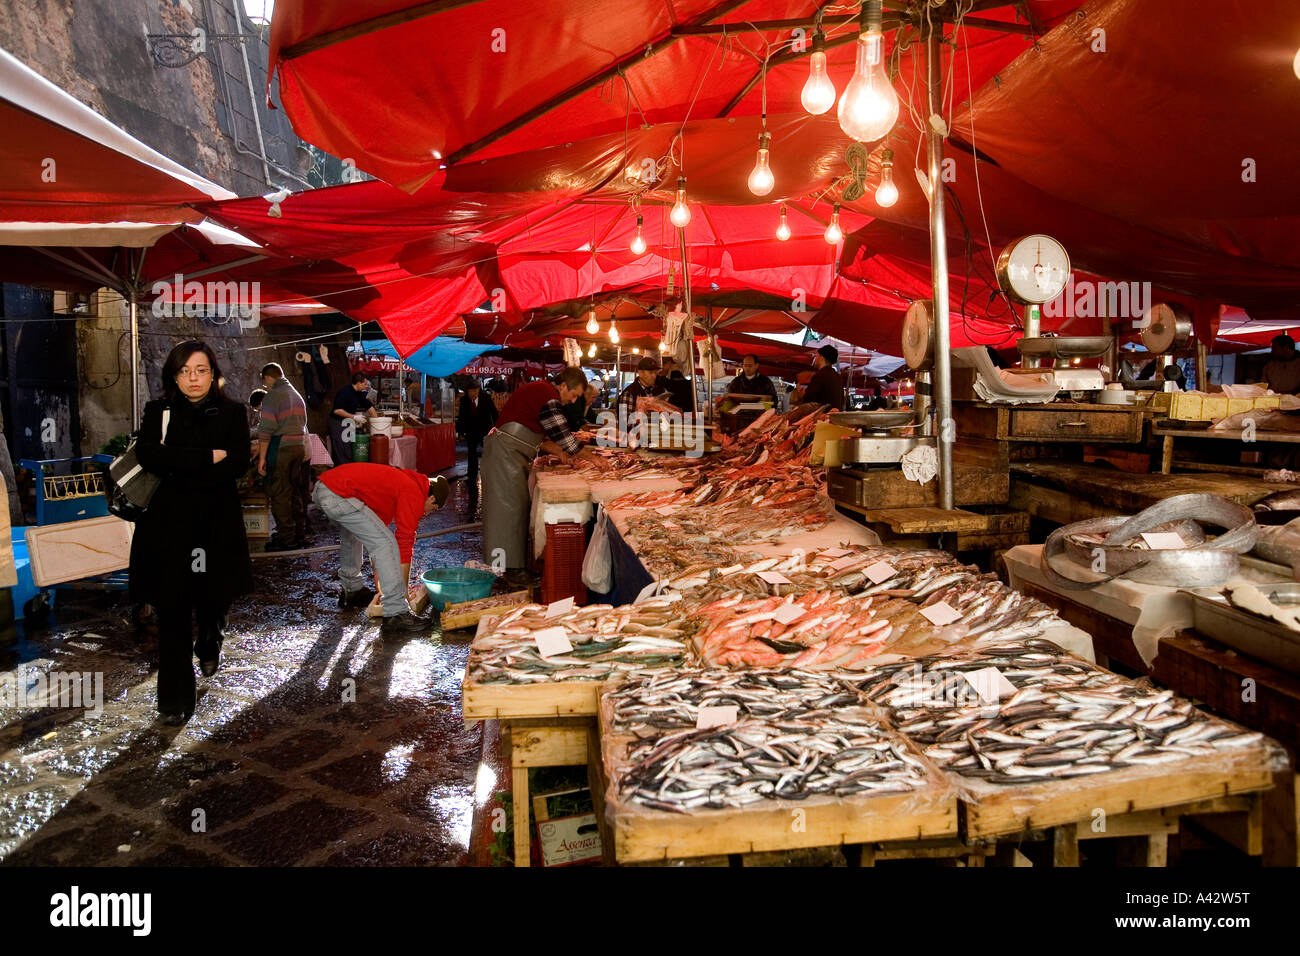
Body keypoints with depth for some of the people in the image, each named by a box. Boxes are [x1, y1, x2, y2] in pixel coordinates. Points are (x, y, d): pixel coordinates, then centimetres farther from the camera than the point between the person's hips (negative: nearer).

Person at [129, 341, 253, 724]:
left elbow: (238, 464, -11)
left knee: (214, 598, 10)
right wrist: (208, 457, -16)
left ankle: (209, 648, 45)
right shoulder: (159, 411, 5)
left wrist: (178, 468, -15)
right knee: (172, 610, -4)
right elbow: (148, 455, -12)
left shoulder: (232, 413, 3)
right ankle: (175, 699, 4)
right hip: (169, 523, 0)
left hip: (217, 522, 0)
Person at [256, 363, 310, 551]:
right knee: (296, 493, 14)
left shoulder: (272, 396, -8)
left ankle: (286, 538, -1)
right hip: (299, 446, 8)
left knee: (280, 495, -2)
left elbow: (266, 430, -14)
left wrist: (262, 457, -12)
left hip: (280, 448, -7)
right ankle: (299, 534, 19)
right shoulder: (297, 395, 16)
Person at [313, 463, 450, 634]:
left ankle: (352, 590, 46)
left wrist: (377, 569, 43)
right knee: (387, 543, -8)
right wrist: (404, 589, 8)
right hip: (339, 496, -10)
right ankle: (397, 614, -9)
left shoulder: (400, 481, 28)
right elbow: (405, 544, 0)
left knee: (352, 531, 35)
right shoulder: (415, 497, 0)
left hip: (320, 487, 11)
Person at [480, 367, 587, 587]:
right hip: (504, 451, -11)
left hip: (514, 454, 11)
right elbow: (562, 433, -19)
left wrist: (557, 451, 7)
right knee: (510, 507, -9)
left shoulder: (542, 392, 17)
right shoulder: (547, 396, -16)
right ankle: (512, 570, -7)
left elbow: (538, 435, 20)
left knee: (518, 506, 10)